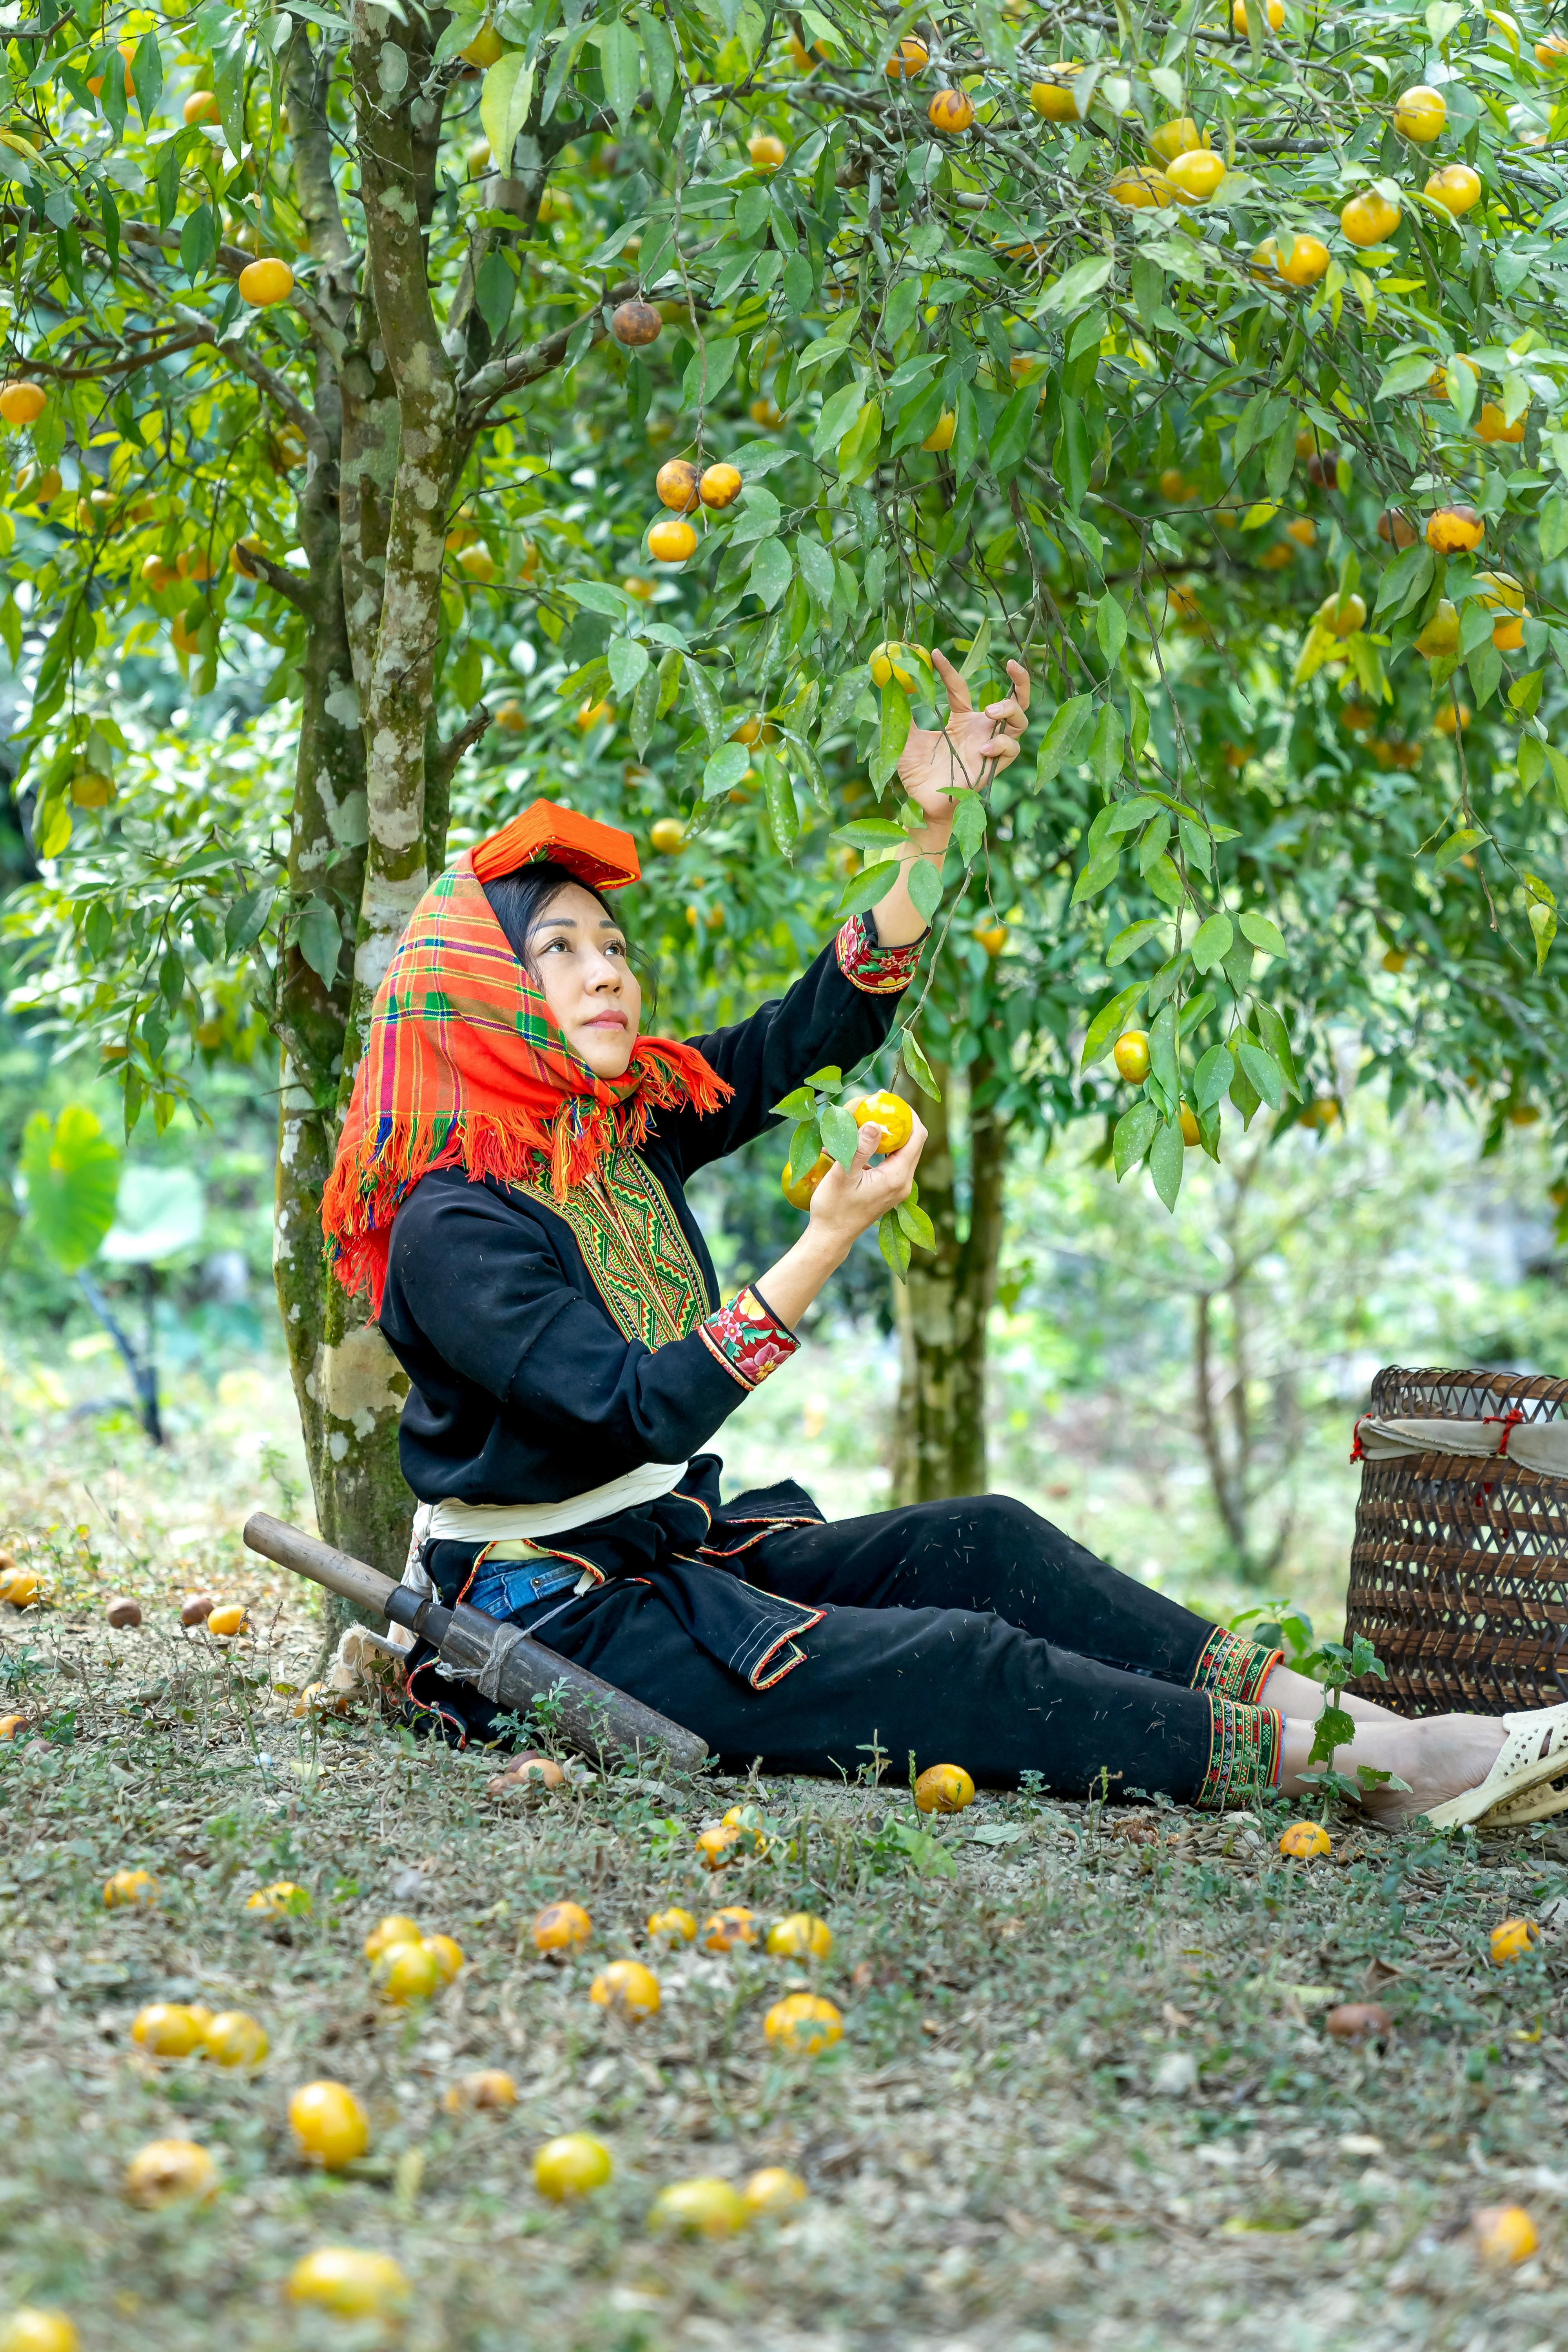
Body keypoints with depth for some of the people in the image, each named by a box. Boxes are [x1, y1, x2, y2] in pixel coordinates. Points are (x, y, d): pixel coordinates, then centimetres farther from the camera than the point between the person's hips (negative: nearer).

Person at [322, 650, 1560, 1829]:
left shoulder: (639, 1124, 7)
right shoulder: (451, 1227, -18)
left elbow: (823, 1023, 6)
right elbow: (639, 1409, -26)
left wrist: (932, 829, -6)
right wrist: (829, 1241, -29)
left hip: (687, 1545, 8)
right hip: (556, 1607, -8)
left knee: (983, 1538, -10)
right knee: (961, 1667, -19)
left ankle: (1319, 1707, -16)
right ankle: (1323, 1761, -19)